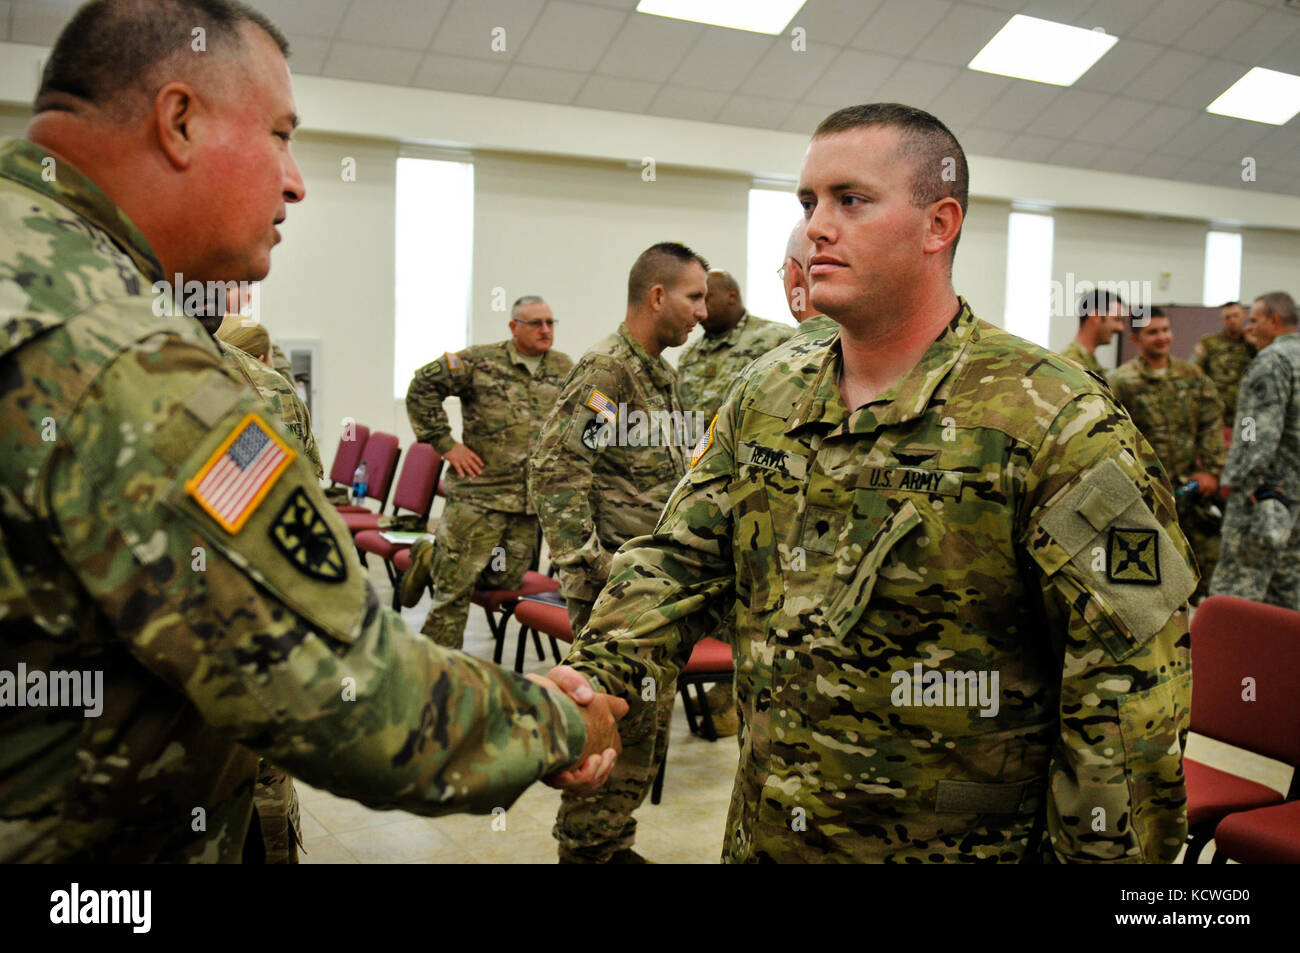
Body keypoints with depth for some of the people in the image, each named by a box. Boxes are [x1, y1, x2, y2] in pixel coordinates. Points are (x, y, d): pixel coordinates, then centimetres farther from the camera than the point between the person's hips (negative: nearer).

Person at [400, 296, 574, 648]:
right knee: (456, 586, -4)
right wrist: (445, 443, -6)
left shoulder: (565, 369, 9)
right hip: (479, 493, -5)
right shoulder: (481, 361, -5)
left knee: (508, 579, 13)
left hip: (532, 500, 5)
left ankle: (432, 558, 34)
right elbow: (422, 386, -3)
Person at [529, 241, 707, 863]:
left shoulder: (660, 375, 16)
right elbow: (554, 470, -20)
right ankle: (587, 848, 13)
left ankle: (612, 843, 29)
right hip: (618, 583, -9)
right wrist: (587, 571, -22)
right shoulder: (605, 370, -13)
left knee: (649, 723, 15)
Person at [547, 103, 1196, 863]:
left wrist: (1098, 851, -15)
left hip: (963, 845, -4)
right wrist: (601, 680, -14)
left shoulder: (1059, 422, -16)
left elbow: (1131, 682, -16)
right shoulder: (764, 401, 2)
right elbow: (676, 562, 2)